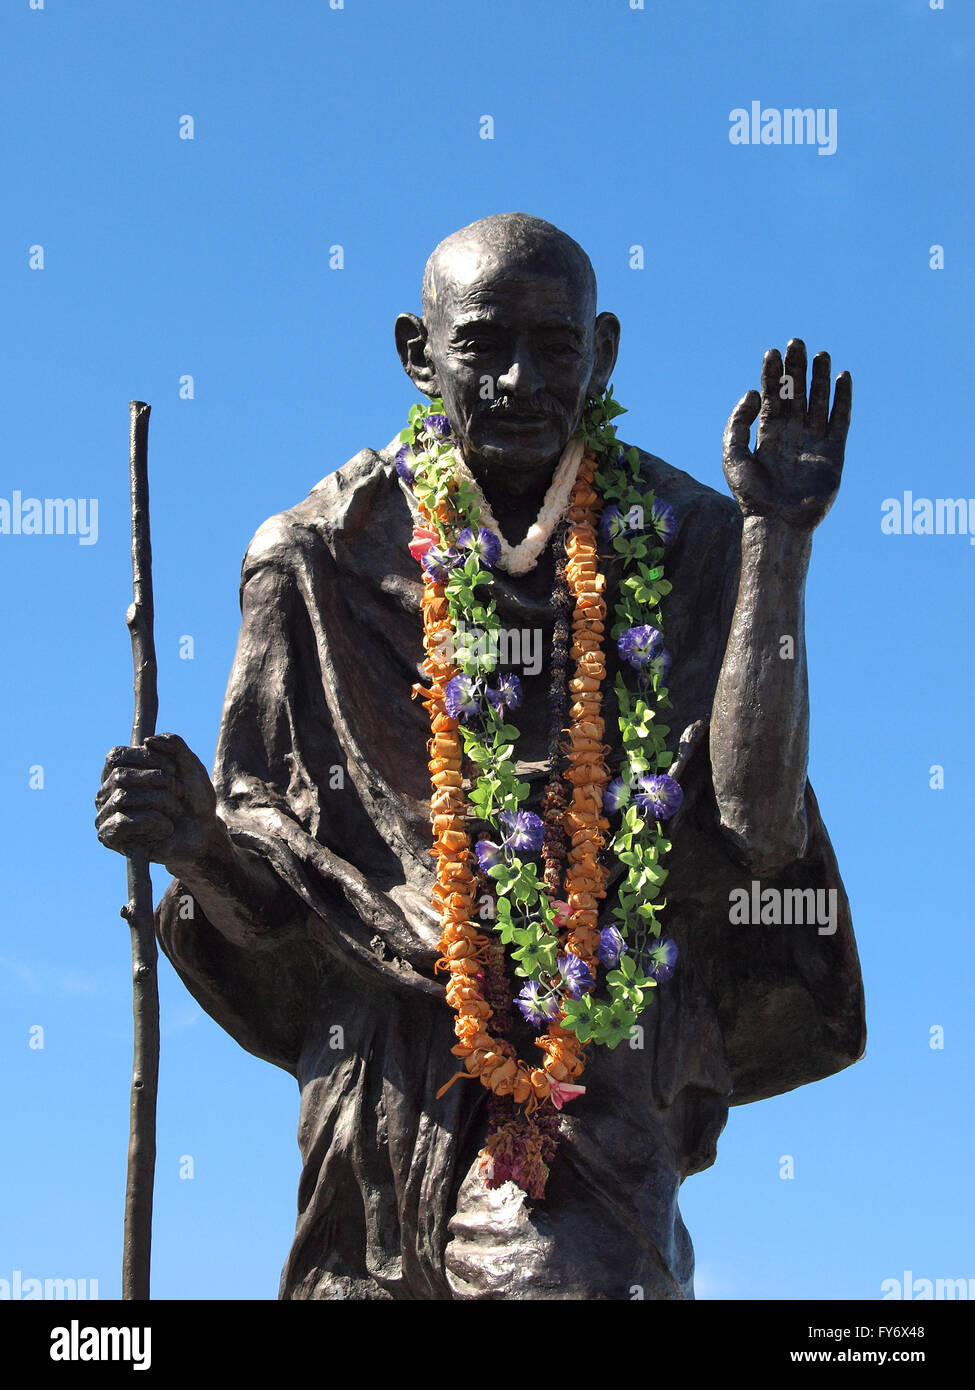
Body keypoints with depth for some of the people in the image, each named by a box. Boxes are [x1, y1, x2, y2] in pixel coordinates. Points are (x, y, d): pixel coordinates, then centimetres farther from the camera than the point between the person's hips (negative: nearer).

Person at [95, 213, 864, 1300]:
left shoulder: (684, 544, 0)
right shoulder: (323, 556, 1)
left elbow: (758, 829, -13)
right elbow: (265, 904, 4)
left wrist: (777, 543, -15)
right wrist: (195, 841, -19)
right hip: (384, 1064, 2)